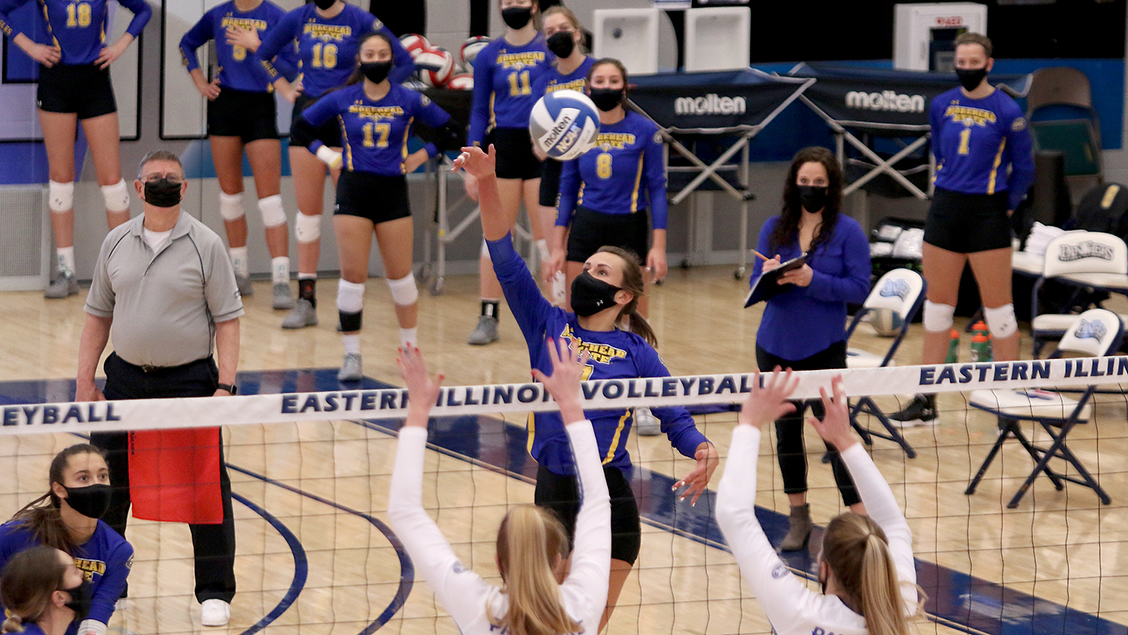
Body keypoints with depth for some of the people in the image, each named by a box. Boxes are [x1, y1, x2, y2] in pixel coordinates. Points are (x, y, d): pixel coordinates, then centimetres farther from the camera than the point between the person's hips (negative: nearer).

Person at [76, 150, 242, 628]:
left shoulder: (205, 244, -4)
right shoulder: (116, 243, 7)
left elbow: (227, 319, -4)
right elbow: (98, 314, 14)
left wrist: (225, 386, -12)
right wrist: (85, 379, 7)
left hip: (189, 380, -3)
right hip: (126, 377, 3)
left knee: (206, 486, -4)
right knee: (106, 484, 6)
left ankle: (215, 592, 5)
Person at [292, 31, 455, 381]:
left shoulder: (409, 100, -1)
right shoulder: (342, 100, 0)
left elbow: (450, 131, 7)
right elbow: (301, 128, 11)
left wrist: (421, 156, 2)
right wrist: (328, 155, 3)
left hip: (393, 193, 0)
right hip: (353, 191, 0)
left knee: (400, 275, 6)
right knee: (353, 275, -4)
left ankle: (411, 349, 21)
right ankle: (352, 355, 3)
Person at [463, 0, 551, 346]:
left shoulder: (550, 49, 1)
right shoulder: (489, 55, 7)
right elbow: (480, 110, 11)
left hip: (542, 148, -2)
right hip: (503, 146, 2)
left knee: (546, 236, -1)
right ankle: (488, 317, 7)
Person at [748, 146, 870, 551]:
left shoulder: (848, 232, -6)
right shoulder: (774, 229, 5)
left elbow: (859, 288, -11)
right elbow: (756, 285, 6)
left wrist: (811, 280, -22)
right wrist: (769, 276, -17)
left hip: (823, 348, -4)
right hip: (776, 347, 4)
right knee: (786, 431, 11)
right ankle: (799, 520, 23)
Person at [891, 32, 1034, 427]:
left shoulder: (1006, 110, -9)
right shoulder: (941, 106, 4)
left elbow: (1023, 168, -2)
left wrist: (1006, 205, -1)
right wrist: (949, 193, 13)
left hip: (988, 213, -5)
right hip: (945, 209, 5)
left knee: (997, 305, 0)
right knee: (938, 304, 9)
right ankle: (925, 403, 15)